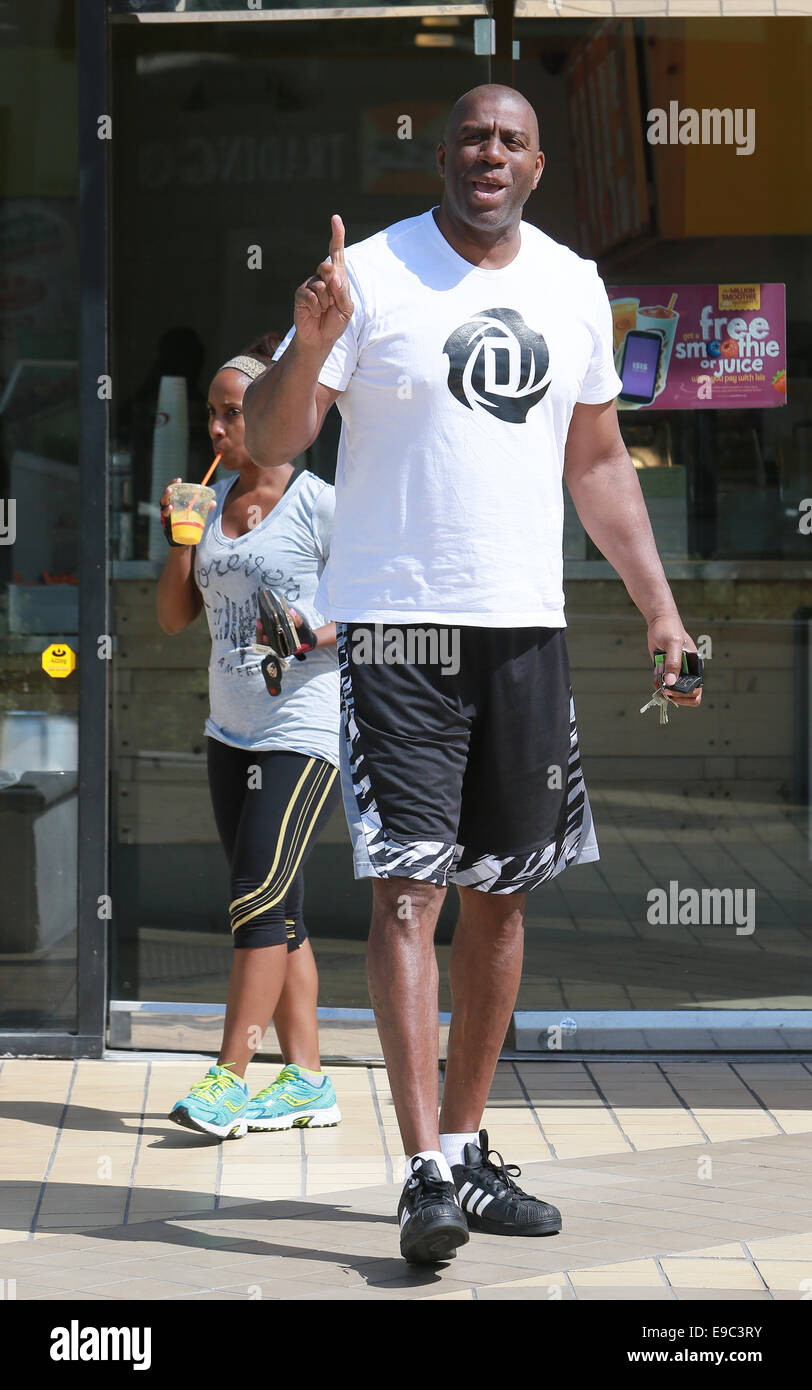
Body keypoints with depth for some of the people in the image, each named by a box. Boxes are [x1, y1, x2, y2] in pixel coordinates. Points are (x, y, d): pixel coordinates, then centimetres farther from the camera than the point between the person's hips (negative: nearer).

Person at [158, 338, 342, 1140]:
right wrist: (181, 537, -1)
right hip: (232, 733, 7)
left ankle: (228, 1077, -13)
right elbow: (173, 618, 13)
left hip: (304, 732, -7)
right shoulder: (214, 502, 12)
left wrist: (320, 633, -22)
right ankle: (306, 1082, 10)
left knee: (260, 899, -13)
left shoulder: (320, 505, -7)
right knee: (275, 910, 7)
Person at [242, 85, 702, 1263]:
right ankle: (427, 1171, -14)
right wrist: (309, 347, -26)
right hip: (398, 628, -5)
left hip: (527, 628, 5)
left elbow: (598, 461, 19)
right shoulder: (373, 274, -5)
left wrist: (658, 606, 14)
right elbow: (271, 443, -7)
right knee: (411, 885, -11)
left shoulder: (573, 287, 11)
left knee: (502, 892, 9)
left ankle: (468, 1149, 20)